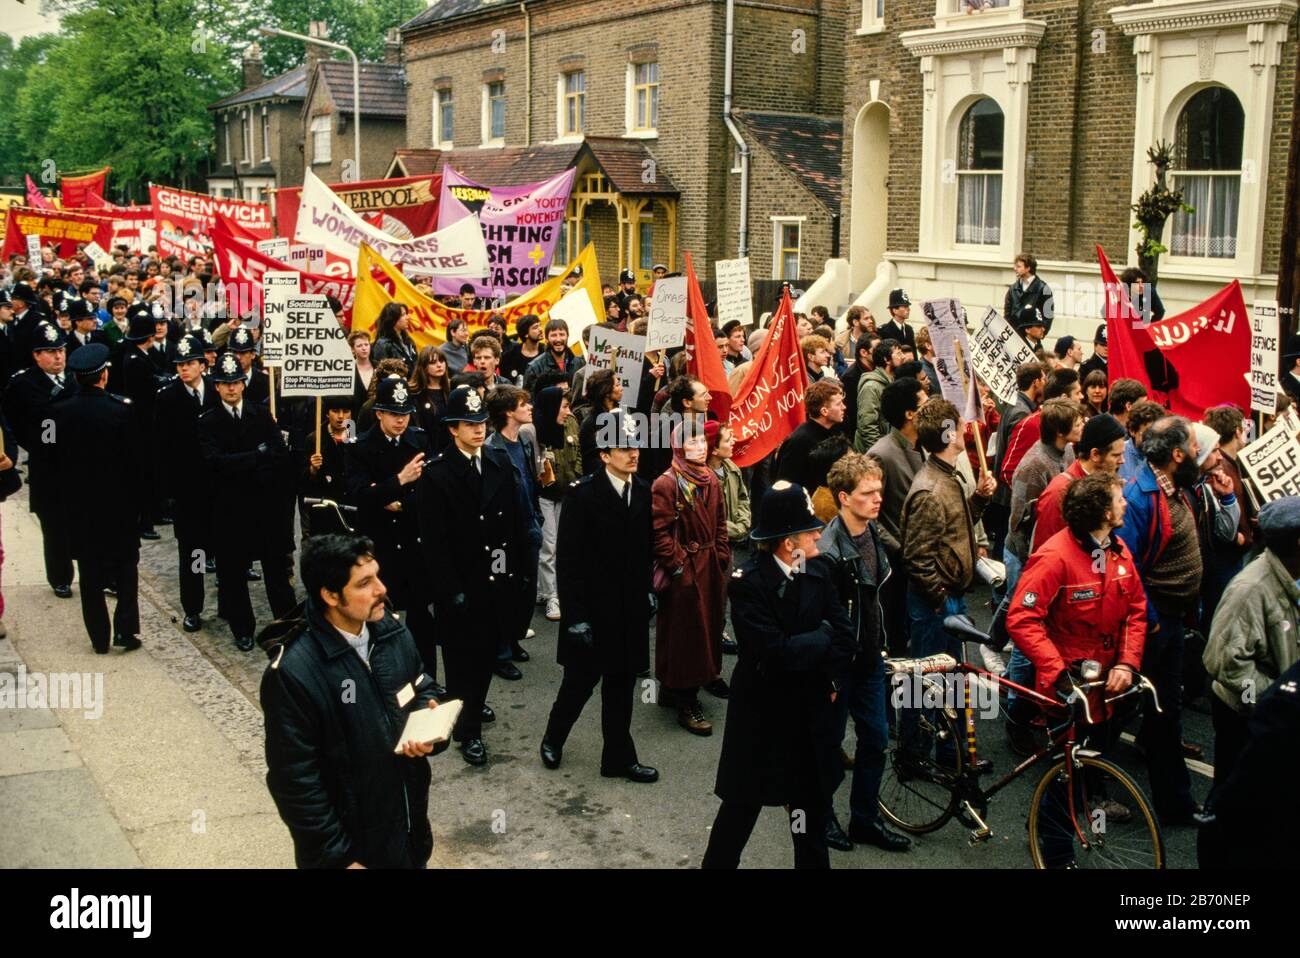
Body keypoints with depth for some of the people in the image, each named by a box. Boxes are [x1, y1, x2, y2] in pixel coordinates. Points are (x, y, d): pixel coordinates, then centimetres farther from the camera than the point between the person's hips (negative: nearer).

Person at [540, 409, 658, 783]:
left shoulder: (644, 492, 3)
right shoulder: (582, 493, -14)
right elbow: (568, 559, -14)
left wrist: (649, 591, 8)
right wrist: (575, 614, -15)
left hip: (631, 609, 5)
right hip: (593, 608, -5)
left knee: (621, 685, 13)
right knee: (580, 681, 9)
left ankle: (619, 758, 25)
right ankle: (553, 739, 34)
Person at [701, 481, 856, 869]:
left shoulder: (819, 570, -3)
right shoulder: (748, 582, -20)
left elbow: (845, 635, -3)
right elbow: (776, 654, -28)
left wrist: (830, 679, -14)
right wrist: (821, 638, -15)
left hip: (809, 709, 5)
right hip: (761, 711, -5)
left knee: (810, 801, 17)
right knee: (743, 803, 10)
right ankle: (717, 862, 29)